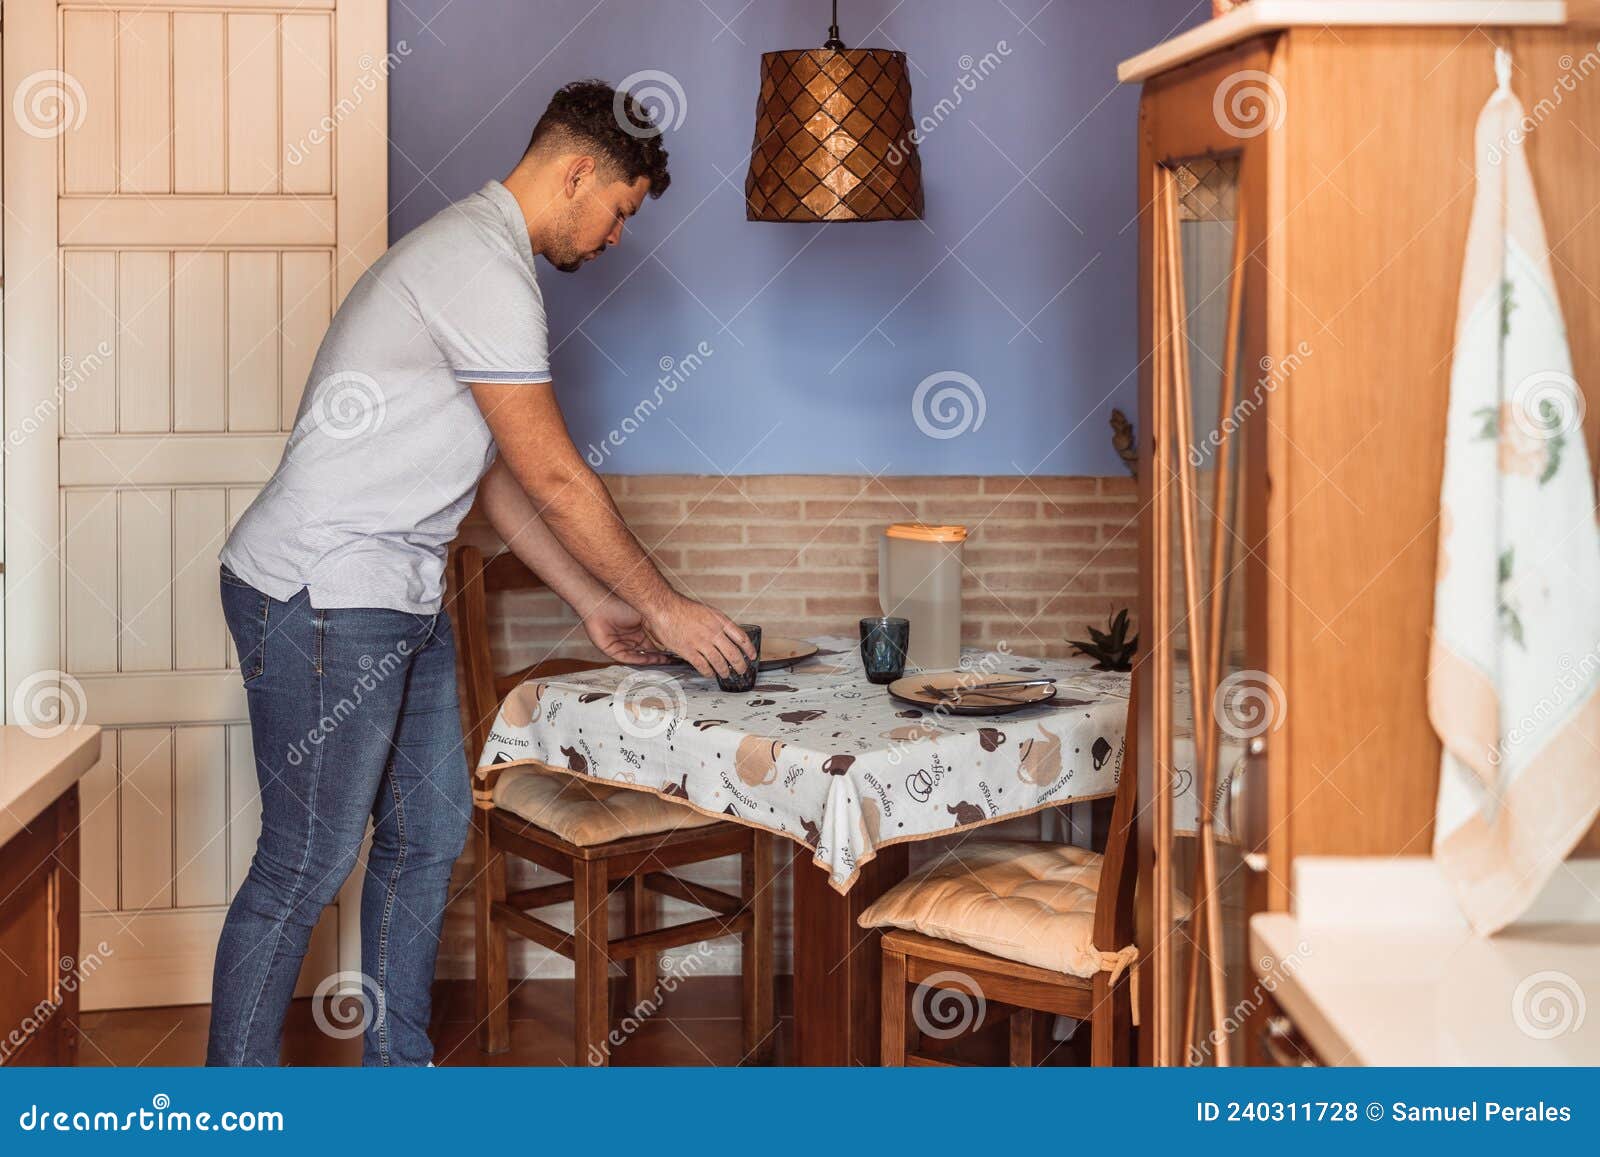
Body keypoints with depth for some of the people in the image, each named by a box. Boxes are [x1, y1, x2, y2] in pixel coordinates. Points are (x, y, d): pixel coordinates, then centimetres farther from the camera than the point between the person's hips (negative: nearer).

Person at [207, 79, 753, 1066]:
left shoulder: (477, 255, 17)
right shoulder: (484, 267, -17)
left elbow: (502, 480, 19)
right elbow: (555, 478, -15)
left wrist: (596, 606, 18)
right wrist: (664, 606, -5)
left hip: (400, 597, 11)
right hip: (320, 596, -11)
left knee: (430, 833, 14)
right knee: (307, 866, -4)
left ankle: (400, 1069, 26)